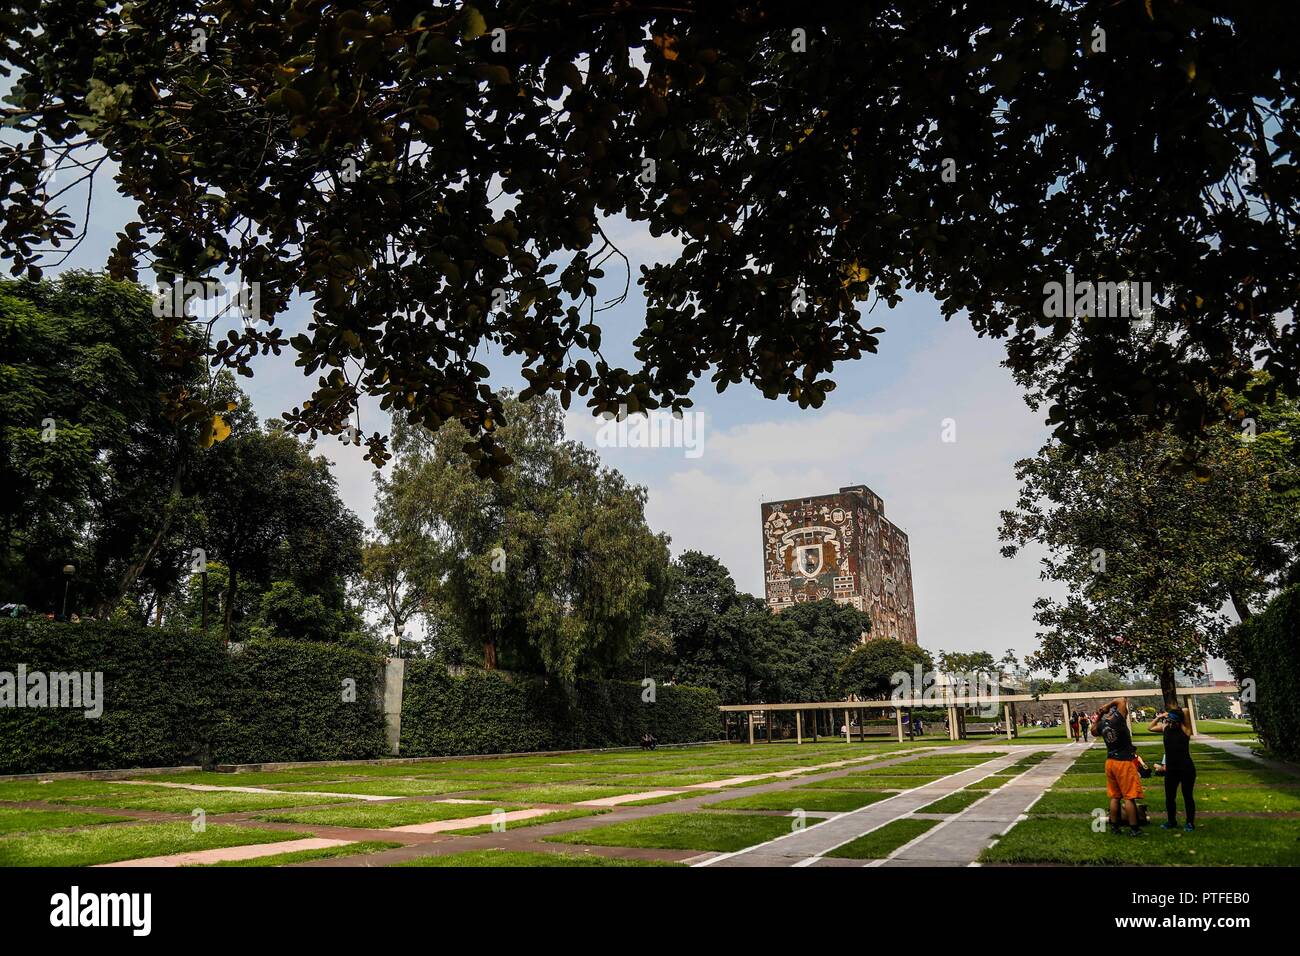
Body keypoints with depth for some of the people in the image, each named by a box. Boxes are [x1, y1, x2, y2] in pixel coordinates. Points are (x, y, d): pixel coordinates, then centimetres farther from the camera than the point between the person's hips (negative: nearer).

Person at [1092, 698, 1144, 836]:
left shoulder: (1101, 725, 2)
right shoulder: (1118, 720, -16)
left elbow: (1094, 732, 24)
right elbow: (1122, 700, -10)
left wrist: (1097, 718, 15)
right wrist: (1108, 706, -2)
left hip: (1110, 762, 6)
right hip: (1124, 762, -6)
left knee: (1115, 796, 14)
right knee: (1129, 797, -1)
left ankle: (1114, 826, 18)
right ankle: (1133, 829, 2)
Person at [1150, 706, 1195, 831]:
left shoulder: (1184, 730, -10)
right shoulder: (1165, 728, 4)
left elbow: (1186, 712, -21)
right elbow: (1150, 727, 18)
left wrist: (1177, 710, -2)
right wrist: (1159, 717, 7)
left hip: (1186, 769, -5)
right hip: (1171, 769, 5)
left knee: (1187, 796, 5)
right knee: (1169, 797, 11)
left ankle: (1190, 823, 19)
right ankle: (1171, 822, 27)